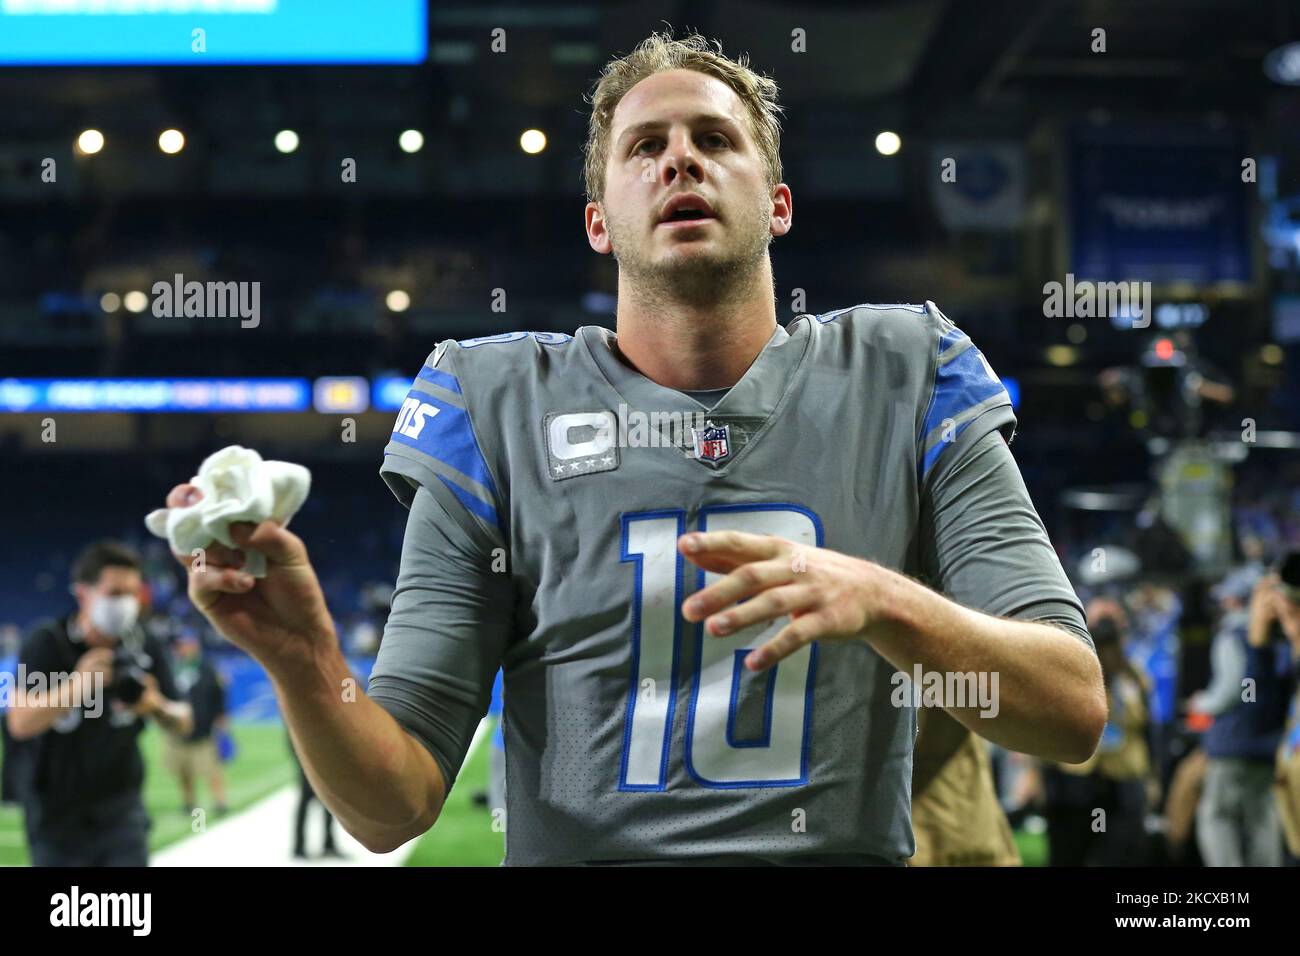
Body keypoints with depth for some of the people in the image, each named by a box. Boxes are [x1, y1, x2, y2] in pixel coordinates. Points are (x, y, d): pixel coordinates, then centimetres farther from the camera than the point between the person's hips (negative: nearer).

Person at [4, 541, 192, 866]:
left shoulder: (145, 648, -4)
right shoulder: (47, 643, -13)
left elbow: (182, 723, 3)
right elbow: (20, 722, -25)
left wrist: (157, 706, -21)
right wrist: (76, 687, -40)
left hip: (121, 809, 2)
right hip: (57, 812, -1)